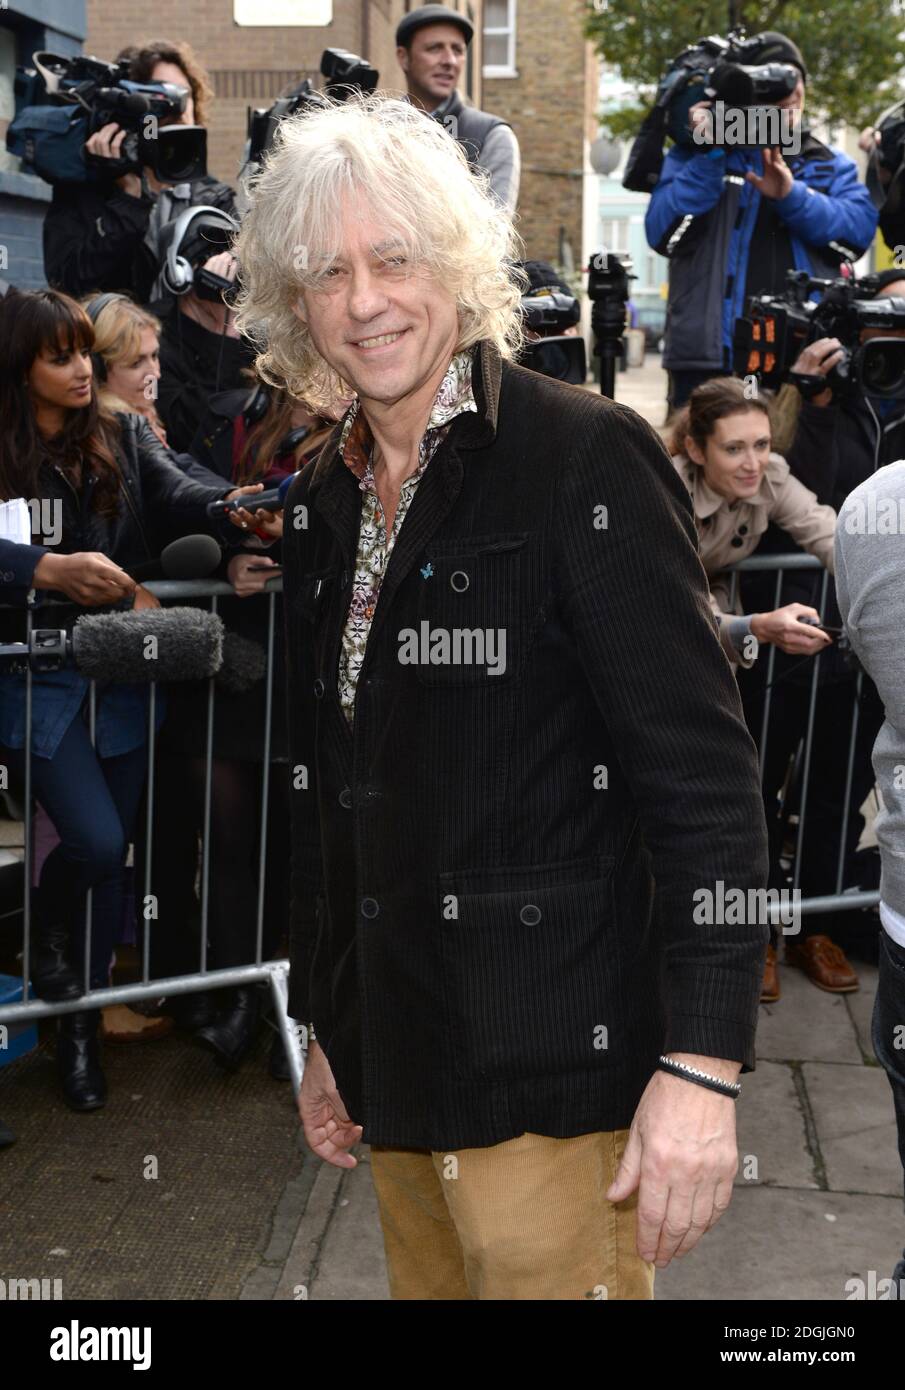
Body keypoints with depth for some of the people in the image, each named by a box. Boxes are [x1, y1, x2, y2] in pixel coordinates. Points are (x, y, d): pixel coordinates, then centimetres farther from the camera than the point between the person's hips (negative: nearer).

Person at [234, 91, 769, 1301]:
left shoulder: (585, 454, -11)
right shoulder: (323, 503, 9)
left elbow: (704, 777, -15)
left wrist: (702, 1063, -19)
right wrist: (325, 1027, 19)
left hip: (551, 1076, -6)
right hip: (398, 1065, 6)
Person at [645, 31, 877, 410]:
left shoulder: (831, 165, 16)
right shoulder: (695, 158, 10)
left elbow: (859, 231, -2)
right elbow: (664, 234, -6)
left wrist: (791, 195, -16)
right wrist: (710, 155, -11)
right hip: (710, 360, -2)